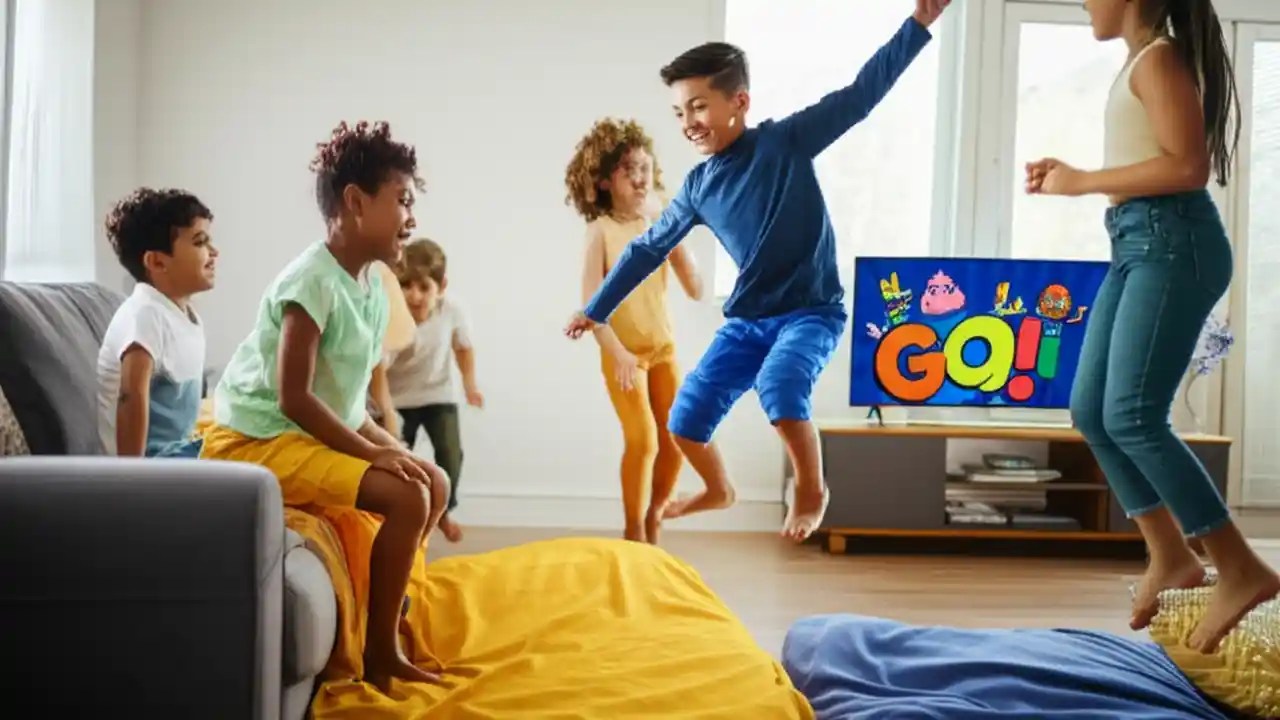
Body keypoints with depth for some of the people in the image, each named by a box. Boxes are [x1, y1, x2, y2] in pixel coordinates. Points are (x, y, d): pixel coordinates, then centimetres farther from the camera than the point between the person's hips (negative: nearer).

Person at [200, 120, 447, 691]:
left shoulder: (372, 286, 8)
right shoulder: (314, 280, -20)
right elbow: (294, 398, -23)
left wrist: (390, 447, -2)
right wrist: (374, 452, -19)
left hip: (313, 436, 10)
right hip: (256, 441, -10)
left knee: (433, 484, 9)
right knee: (407, 497, -20)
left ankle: (382, 612, 19)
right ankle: (380, 653, -6)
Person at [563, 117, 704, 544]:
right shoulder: (601, 230, -11)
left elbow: (695, 290, -3)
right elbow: (591, 304, -16)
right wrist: (618, 353, -25)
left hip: (664, 348, 5)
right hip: (623, 352, -5)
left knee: (677, 439, 4)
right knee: (643, 441, -11)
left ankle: (654, 518, 26)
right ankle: (634, 533, 7)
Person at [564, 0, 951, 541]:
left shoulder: (786, 140, -10)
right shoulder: (698, 187, 3)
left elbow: (860, 96, -17)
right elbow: (648, 249, 14)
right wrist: (595, 310, 20)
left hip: (812, 310, -5)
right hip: (746, 320, 6)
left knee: (779, 387, -34)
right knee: (685, 421, 3)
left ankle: (811, 490, -5)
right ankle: (719, 491, 36)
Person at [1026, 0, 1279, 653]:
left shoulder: (1159, 56, -7)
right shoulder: (1142, 63, 20)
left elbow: (1188, 166, -19)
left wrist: (1084, 182, -13)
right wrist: (1072, 179, 15)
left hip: (1173, 243, -10)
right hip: (1139, 244, 10)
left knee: (1131, 415, -16)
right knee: (1092, 412, 6)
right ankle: (1170, 556, 14)